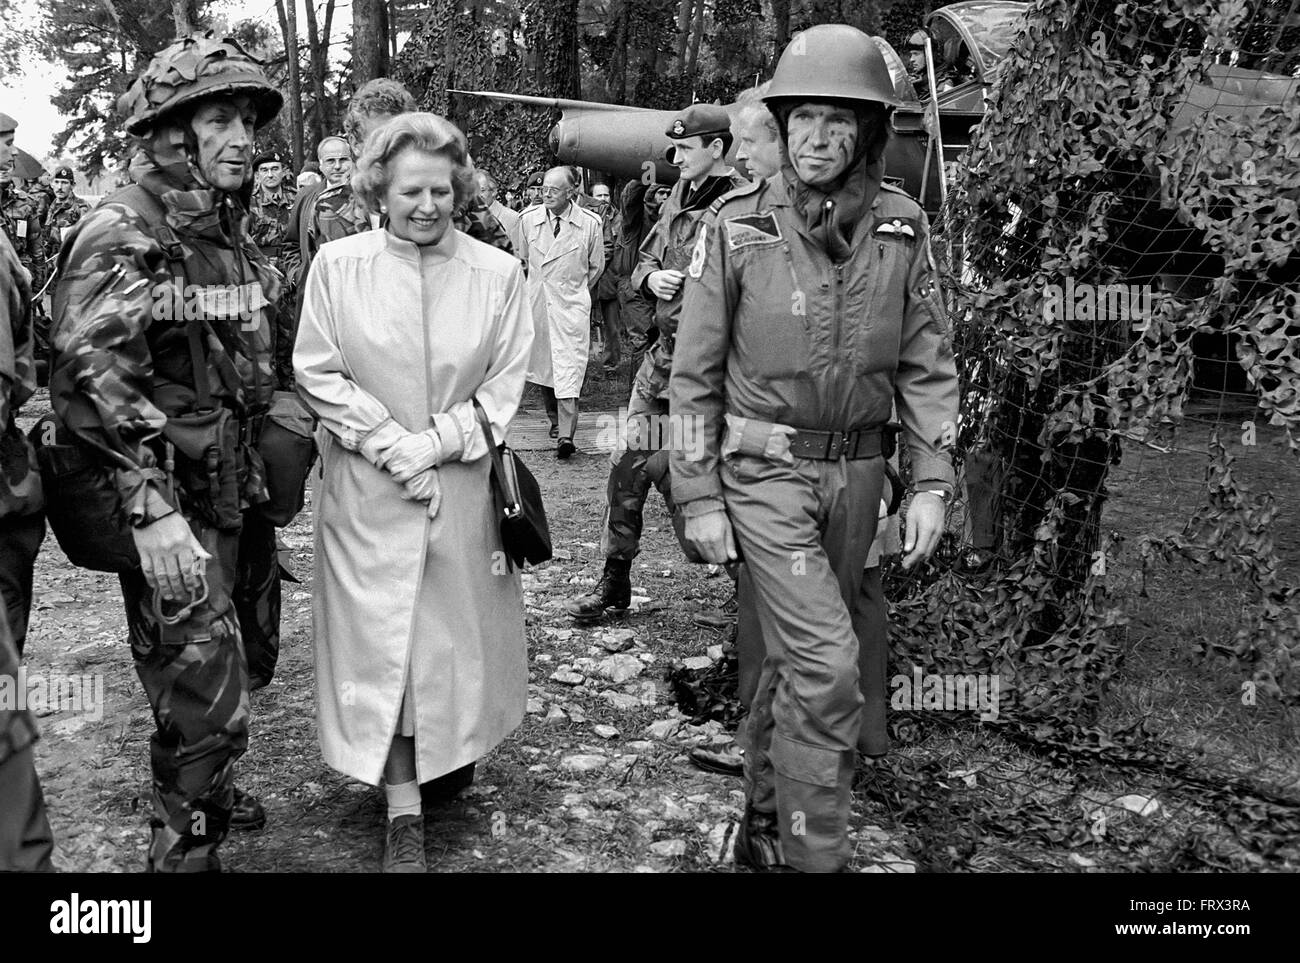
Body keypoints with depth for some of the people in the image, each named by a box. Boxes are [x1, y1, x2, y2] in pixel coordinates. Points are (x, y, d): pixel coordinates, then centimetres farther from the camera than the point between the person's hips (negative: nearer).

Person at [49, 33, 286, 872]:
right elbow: (93, 382, -22)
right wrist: (153, 509, -26)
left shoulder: (233, 234, 10)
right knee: (204, 692, -2)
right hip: (176, 508, -8)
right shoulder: (122, 236, -15)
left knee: (244, 655, 21)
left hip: (240, 494, 8)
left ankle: (206, 792, 43)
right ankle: (186, 847, 19)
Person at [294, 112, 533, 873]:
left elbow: (508, 382, -2)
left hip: (467, 486, 1)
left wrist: (440, 440, -13)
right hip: (370, 489, -1)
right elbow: (318, 373, -2)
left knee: (459, 629, 12)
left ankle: (452, 756, 36)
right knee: (381, 638, 0)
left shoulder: (499, 272, -3)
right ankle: (404, 808, 9)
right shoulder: (338, 265, -3)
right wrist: (389, 444, -12)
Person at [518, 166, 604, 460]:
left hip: (571, 305, -3)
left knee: (568, 370, -11)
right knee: (541, 366, 11)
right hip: (536, 302, 3)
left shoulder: (589, 223, -6)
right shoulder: (528, 219, 1)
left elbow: (596, 266, 9)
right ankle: (555, 420, 30)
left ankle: (566, 435, -16)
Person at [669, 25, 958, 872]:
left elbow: (928, 364, 4)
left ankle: (763, 827, 35)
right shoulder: (740, 226, -7)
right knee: (827, 664, -12)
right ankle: (814, 853, 5)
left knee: (799, 657, 15)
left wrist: (932, 484, -3)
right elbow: (695, 373, -4)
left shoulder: (901, 227, 1)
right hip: (767, 471, -3)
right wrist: (700, 499, -6)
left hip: (858, 471, 4)